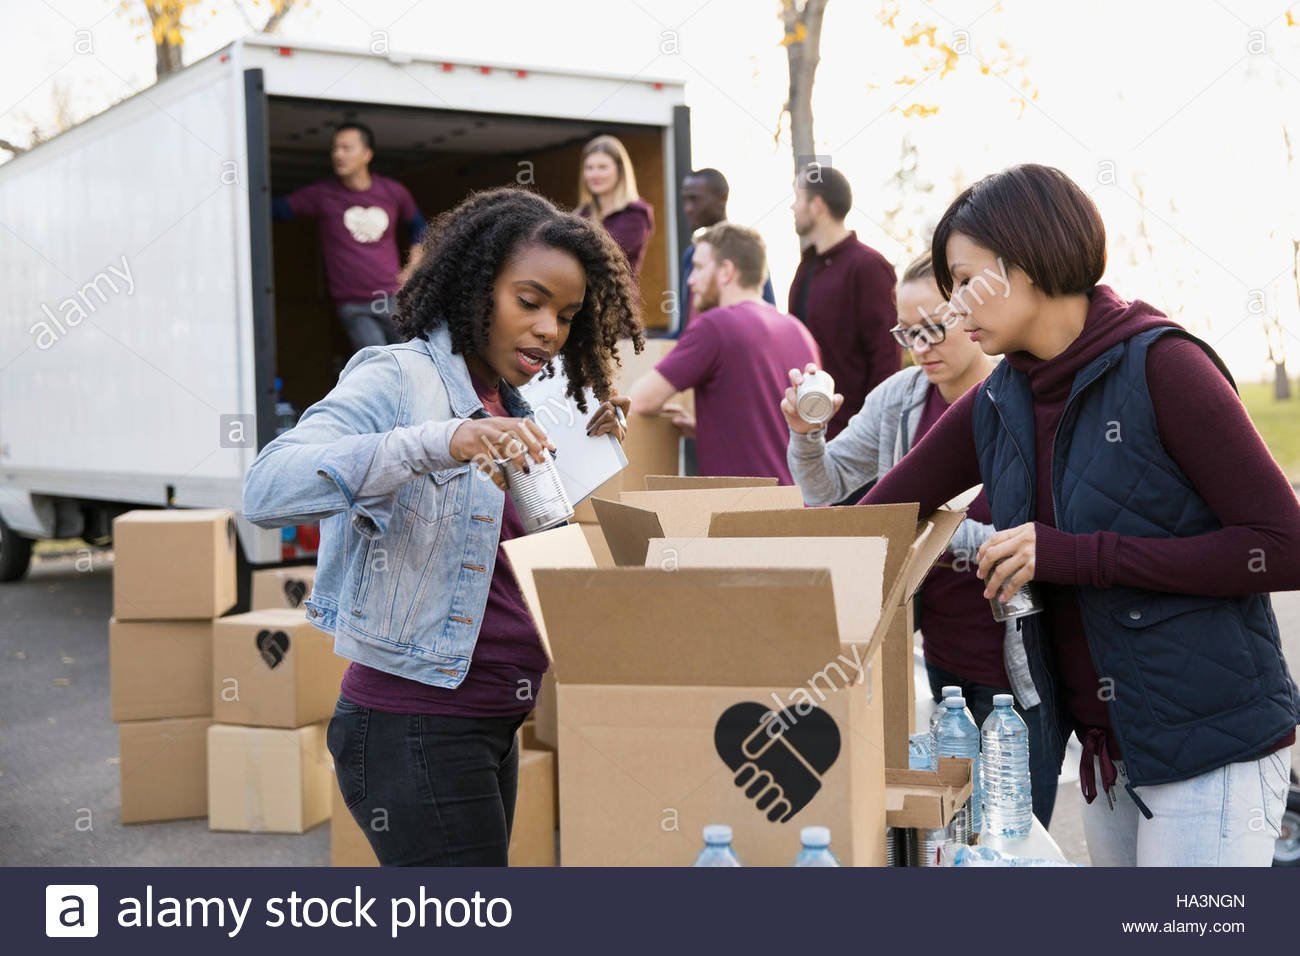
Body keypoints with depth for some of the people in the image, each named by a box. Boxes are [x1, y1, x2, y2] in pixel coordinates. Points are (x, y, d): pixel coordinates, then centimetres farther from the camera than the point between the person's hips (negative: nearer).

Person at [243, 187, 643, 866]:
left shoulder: (508, 408, 15)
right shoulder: (399, 380, -10)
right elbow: (267, 490, -27)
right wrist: (439, 442, -37)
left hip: (489, 727, 8)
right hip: (413, 731, -8)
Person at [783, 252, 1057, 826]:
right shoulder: (900, 398, 4)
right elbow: (829, 488, 9)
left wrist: (957, 537, -27)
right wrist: (806, 434, -9)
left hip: (1015, 669, -5)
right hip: (939, 654, 6)